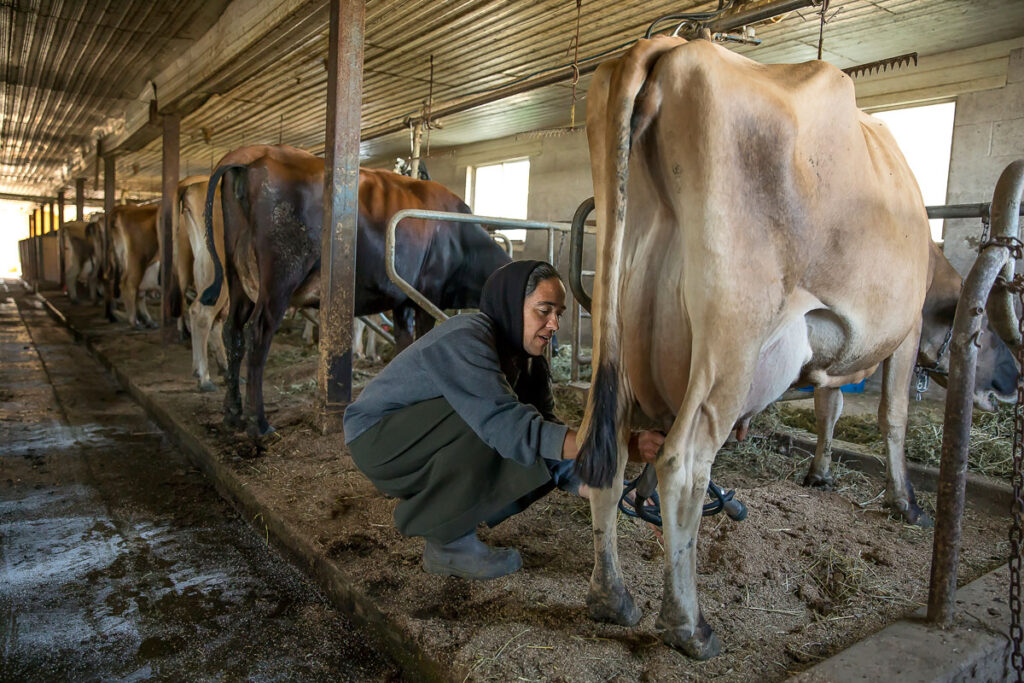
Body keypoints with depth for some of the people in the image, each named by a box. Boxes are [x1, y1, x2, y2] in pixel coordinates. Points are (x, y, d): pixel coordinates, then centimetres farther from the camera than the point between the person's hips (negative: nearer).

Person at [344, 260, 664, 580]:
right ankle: (447, 544, -13)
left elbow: (547, 425, -6)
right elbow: (508, 426, -39)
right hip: (377, 437, -8)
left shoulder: (528, 359, -3)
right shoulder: (466, 338, -29)